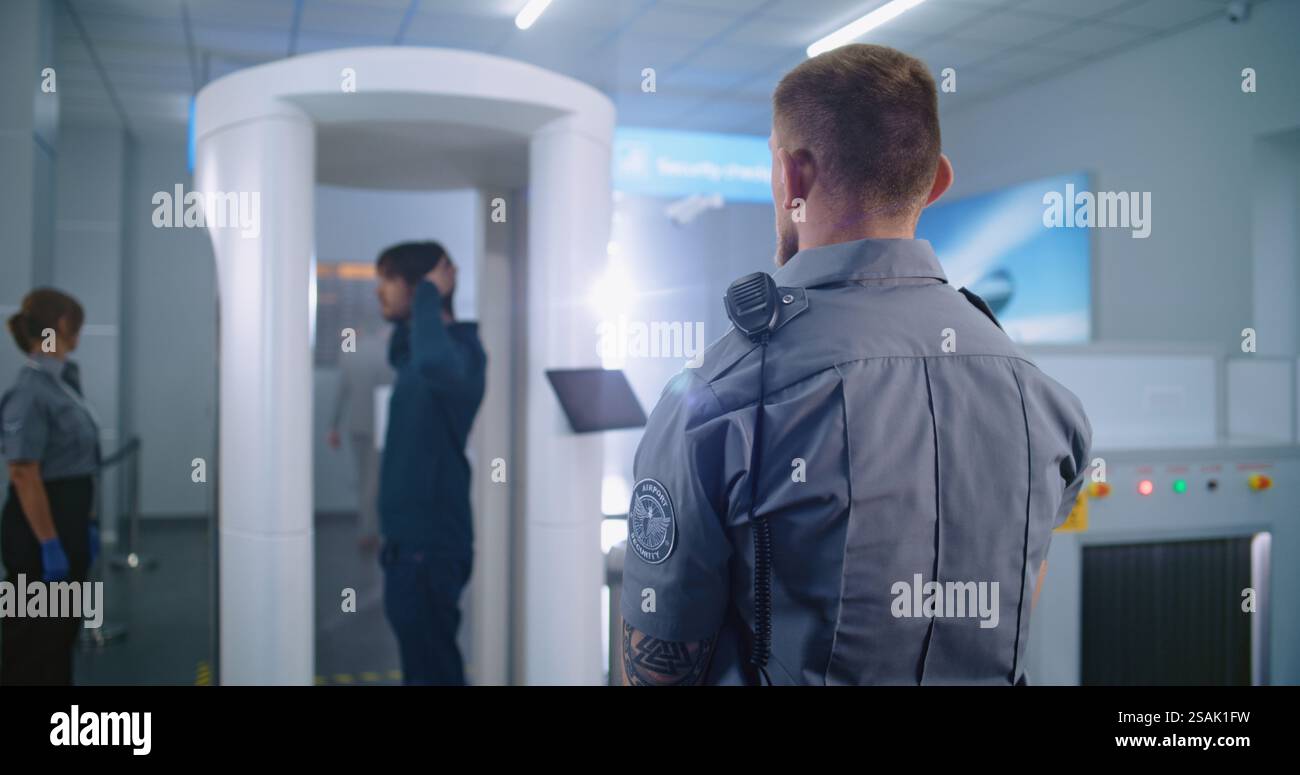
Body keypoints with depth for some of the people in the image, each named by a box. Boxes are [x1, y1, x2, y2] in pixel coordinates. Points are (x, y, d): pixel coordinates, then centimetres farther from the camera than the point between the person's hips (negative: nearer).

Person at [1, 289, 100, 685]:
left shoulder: (63, 381, 10)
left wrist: (86, 526, 18)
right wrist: (49, 544, -22)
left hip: (69, 521, 9)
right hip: (40, 525, -9)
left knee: (62, 630, 17)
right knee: (33, 637, 2)